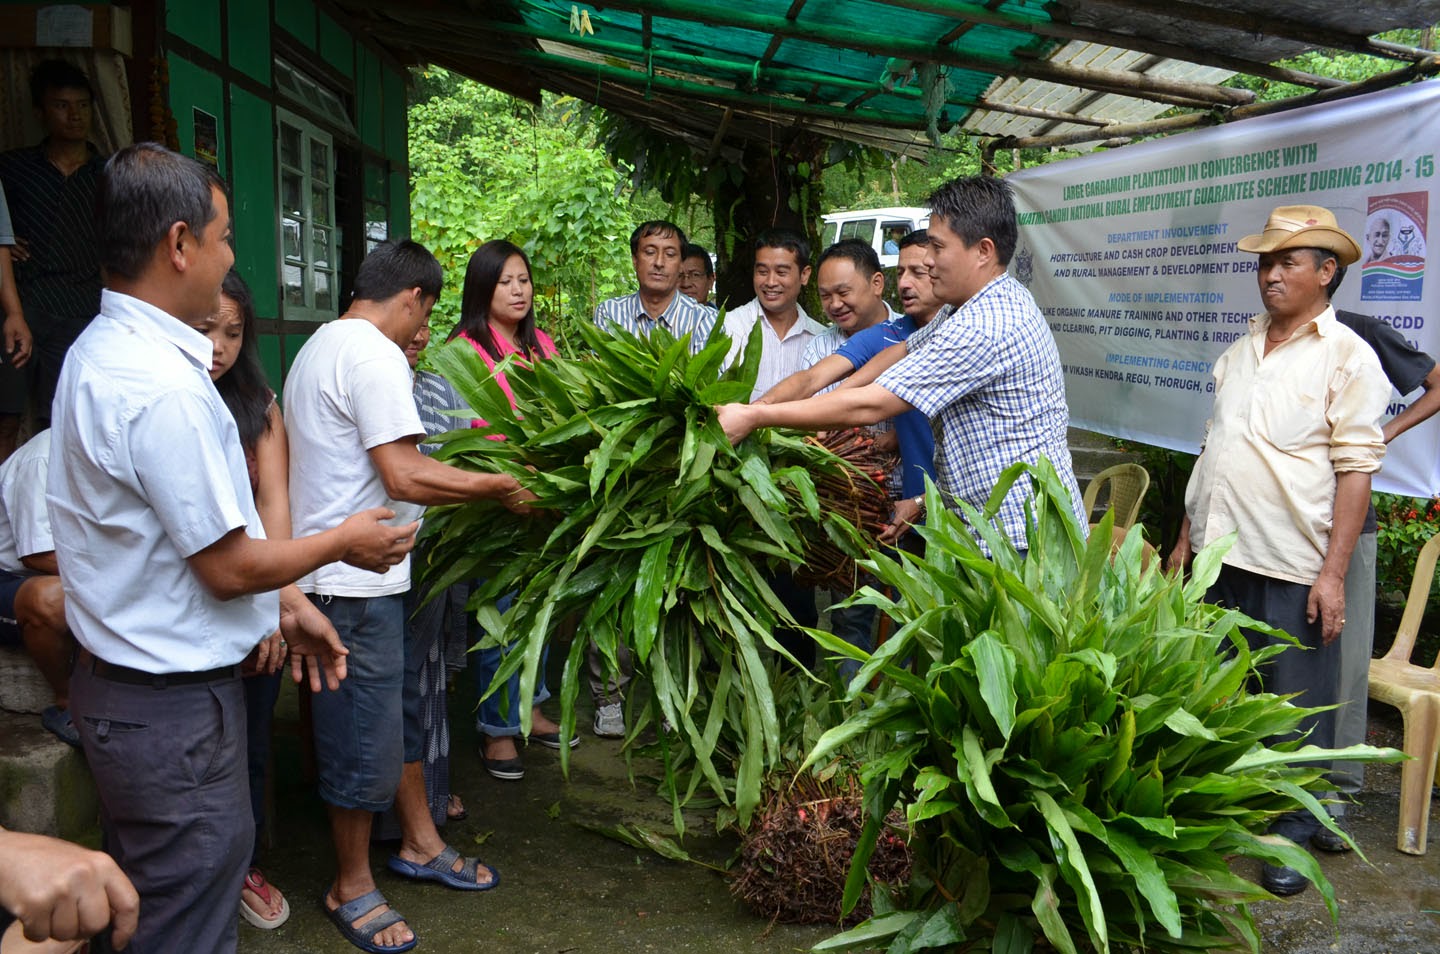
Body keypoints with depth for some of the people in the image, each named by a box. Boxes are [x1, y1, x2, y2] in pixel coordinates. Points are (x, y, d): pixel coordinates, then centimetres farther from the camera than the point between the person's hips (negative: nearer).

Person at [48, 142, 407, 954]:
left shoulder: (102, 351, 8)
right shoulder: (164, 386, -26)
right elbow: (229, 566, -20)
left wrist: (285, 602, 14)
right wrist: (343, 542, -4)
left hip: (121, 681, 10)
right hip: (172, 705, -10)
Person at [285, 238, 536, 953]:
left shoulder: (320, 346, 17)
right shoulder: (374, 354, -17)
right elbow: (405, 477, -23)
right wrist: (501, 487, -14)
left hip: (338, 571, 11)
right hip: (355, 580, -11)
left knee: (402, 709, 19)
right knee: (366, 734, 2)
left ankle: (420, 844, 33)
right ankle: (352, 888, 17)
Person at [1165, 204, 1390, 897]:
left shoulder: (1347, 357, -6)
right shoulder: (1241, 351, 12)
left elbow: (1355, 471, -10)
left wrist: (1333, 573, -15)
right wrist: (1187, 536, 16)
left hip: (1293, 567, -5)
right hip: (1219, 554, 6)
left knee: (1295, 709, 4)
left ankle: (1292, 836, 20)